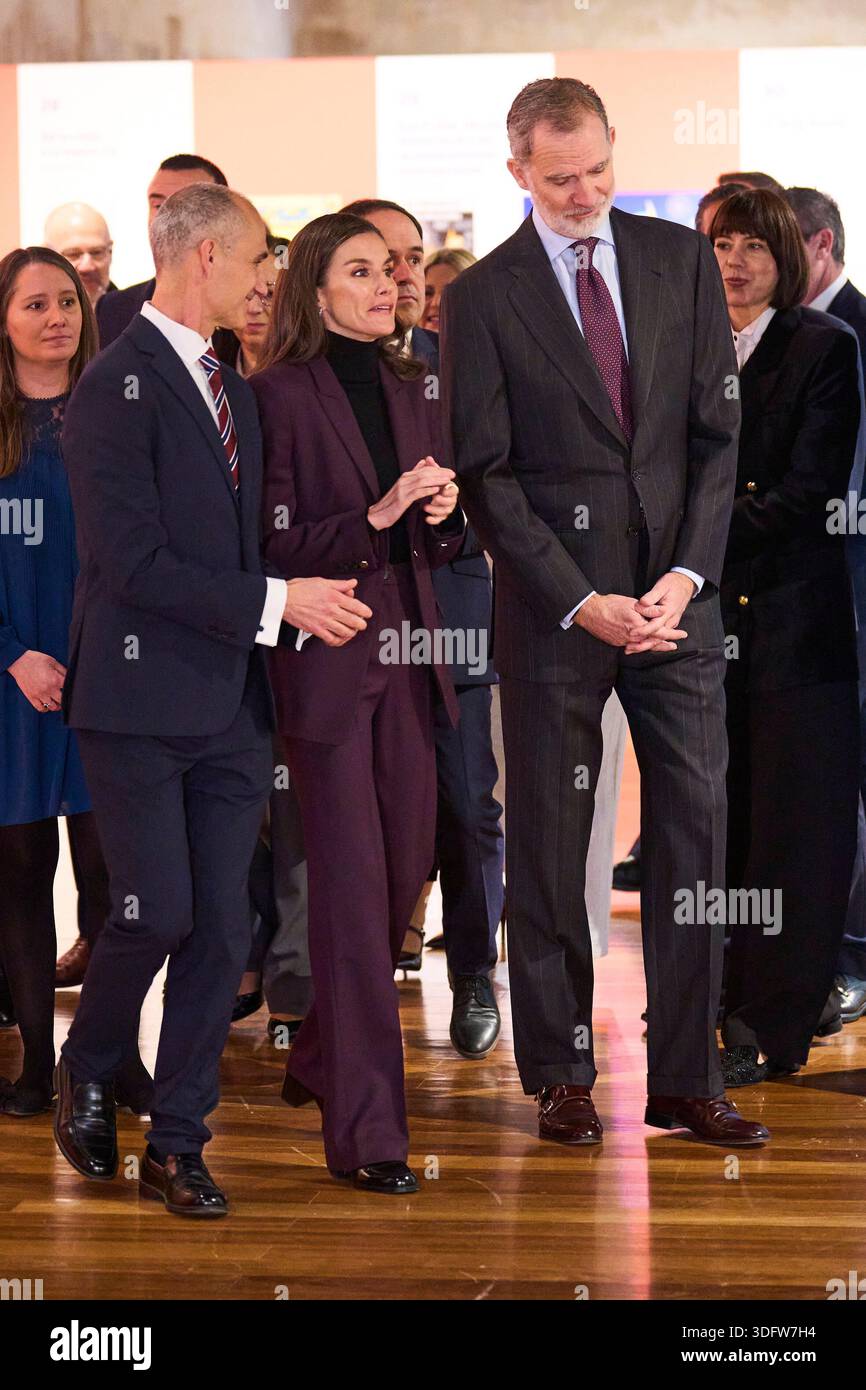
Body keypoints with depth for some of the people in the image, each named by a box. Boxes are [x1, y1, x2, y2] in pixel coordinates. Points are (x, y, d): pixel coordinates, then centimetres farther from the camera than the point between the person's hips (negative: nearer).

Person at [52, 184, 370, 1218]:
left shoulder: (231, 387, 15)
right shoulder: (117, 388, -12)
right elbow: (135, 562, -18)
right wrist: (274, 603, -16)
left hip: (228, 704, 7)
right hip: (141, 699, -7)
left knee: (221, 927, 4)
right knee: (157, 913, -7)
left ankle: (176, 1147, 13)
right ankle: (86, 1074, 21)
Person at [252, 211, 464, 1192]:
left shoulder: (406, 391, 13)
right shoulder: (280, 394, -7)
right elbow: (275, 546, -12)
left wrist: (442, 514, -4)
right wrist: (374, 518, -23)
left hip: (405, 659, 7)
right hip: (325, 661, -7)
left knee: (405, 865, 11)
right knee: (353, 881, -7)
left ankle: (321, 1056, 33)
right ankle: (364, 1129, -4)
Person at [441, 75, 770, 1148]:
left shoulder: (681, 260, 8)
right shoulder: (482, 296, -1)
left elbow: (718, 430, 6)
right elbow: (486, 476, -4)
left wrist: (686, 574, -6)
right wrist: (583, 603, -11)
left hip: (677, 594, 3)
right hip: (554, 605, -2)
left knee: (695, 836, 1)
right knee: (548, 847, 3)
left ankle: (684, 1080, 8)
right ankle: (559, 1078, 14)